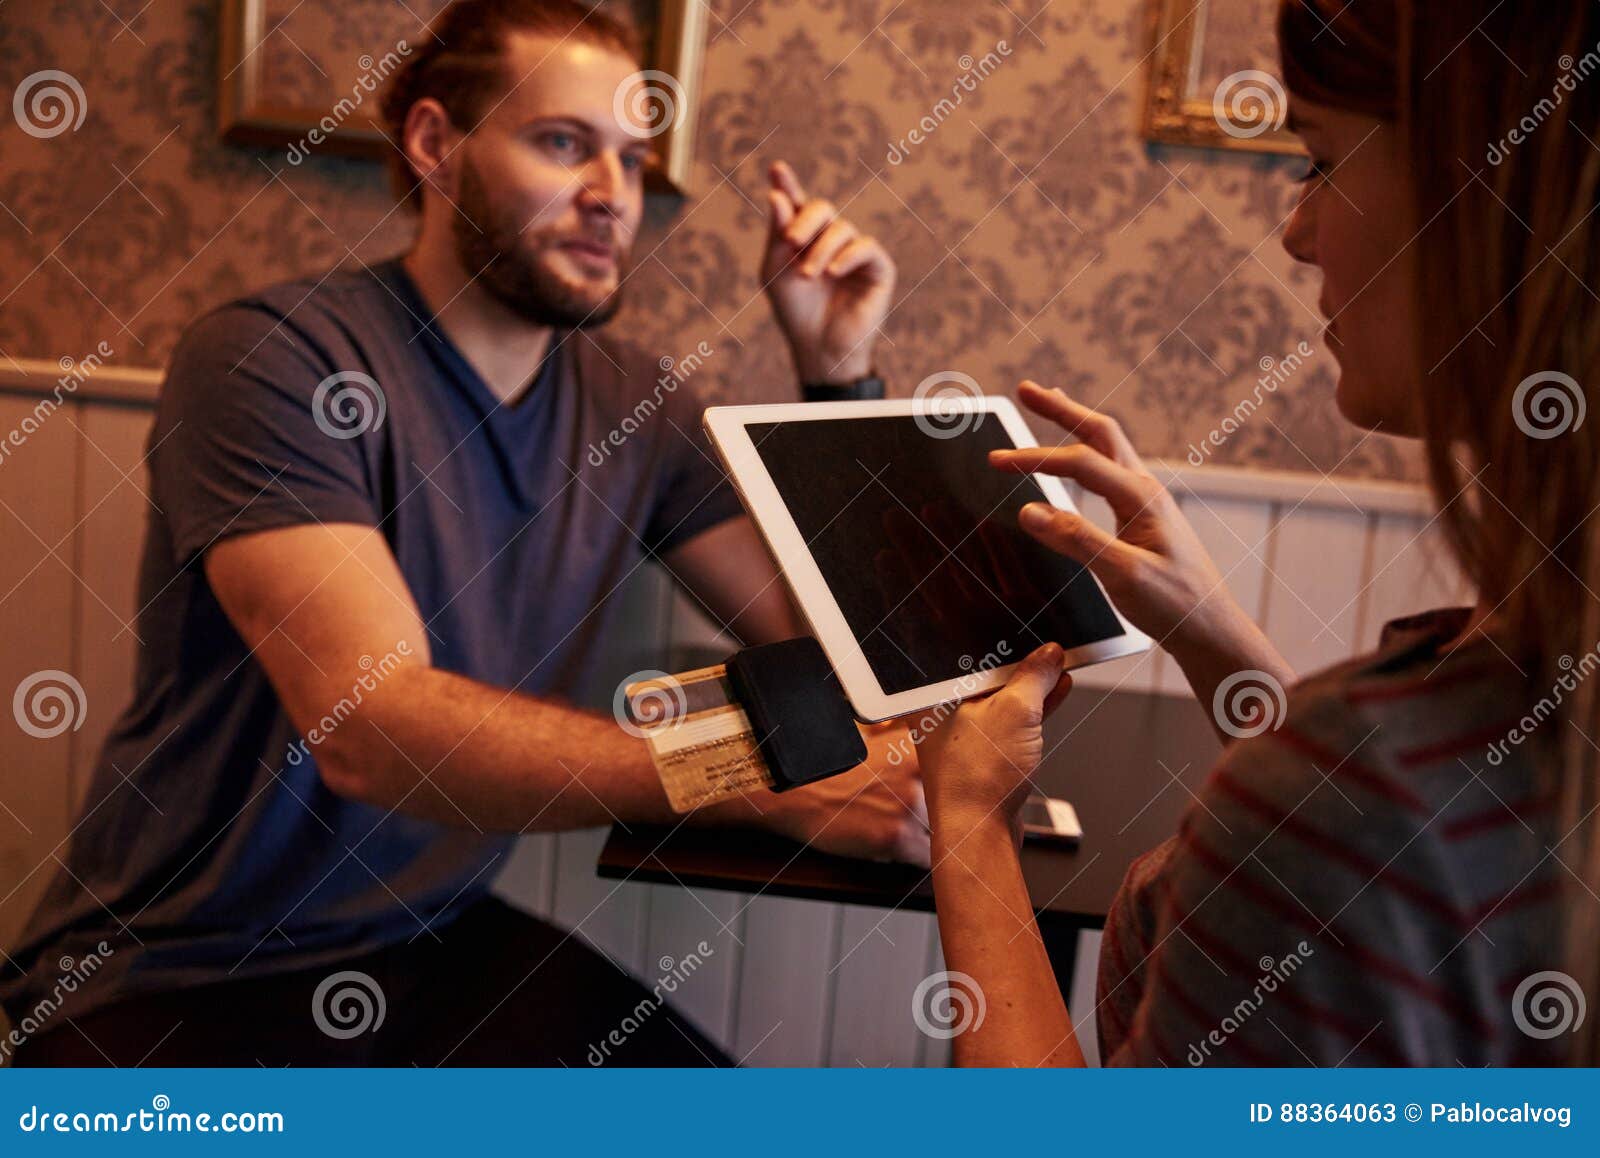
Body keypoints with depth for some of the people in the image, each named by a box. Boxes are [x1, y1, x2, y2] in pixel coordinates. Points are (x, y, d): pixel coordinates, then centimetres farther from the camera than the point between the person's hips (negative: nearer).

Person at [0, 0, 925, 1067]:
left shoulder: (632, 406, 1)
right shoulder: (271, 357, -17)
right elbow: (370, 727, -29)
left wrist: (838, 367, -7)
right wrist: (772, 782, -35)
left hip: (435, 946, 5)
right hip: (175, 982, -5)